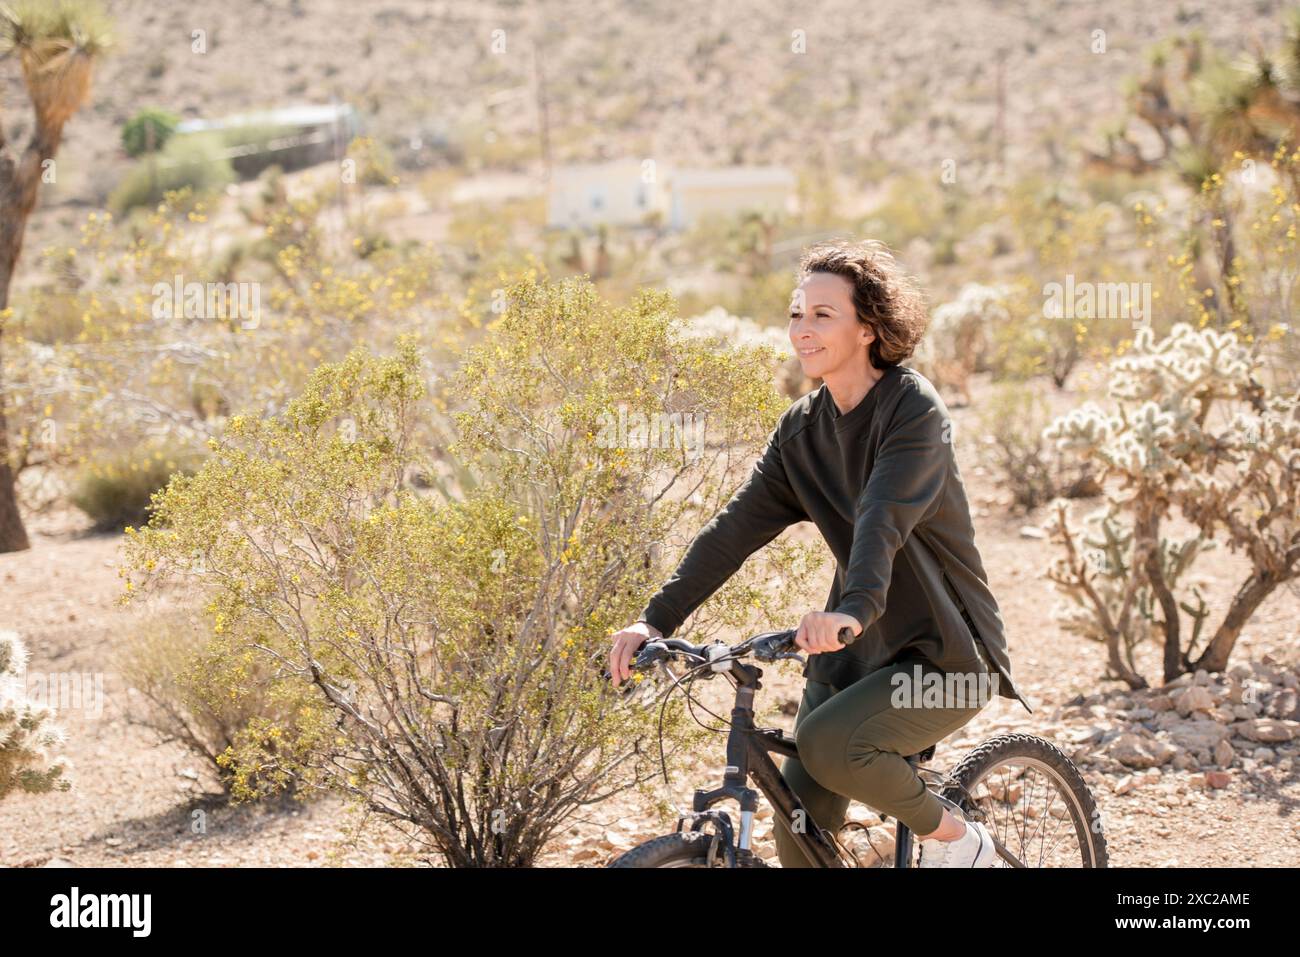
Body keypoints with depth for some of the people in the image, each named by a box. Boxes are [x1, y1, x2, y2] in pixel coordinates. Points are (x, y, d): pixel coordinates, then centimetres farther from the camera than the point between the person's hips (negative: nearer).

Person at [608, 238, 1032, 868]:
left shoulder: (913, 408, -15)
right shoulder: (802, 428, 5)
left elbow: (884, 515, -32)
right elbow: (735, 528, -2)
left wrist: (853, 609, -49)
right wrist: (656, 620, -13)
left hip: (944, 653, -6)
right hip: (858, 652, 7)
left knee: (826, 743, -29)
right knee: (800, 831, -2)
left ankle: (954, 838, -4)